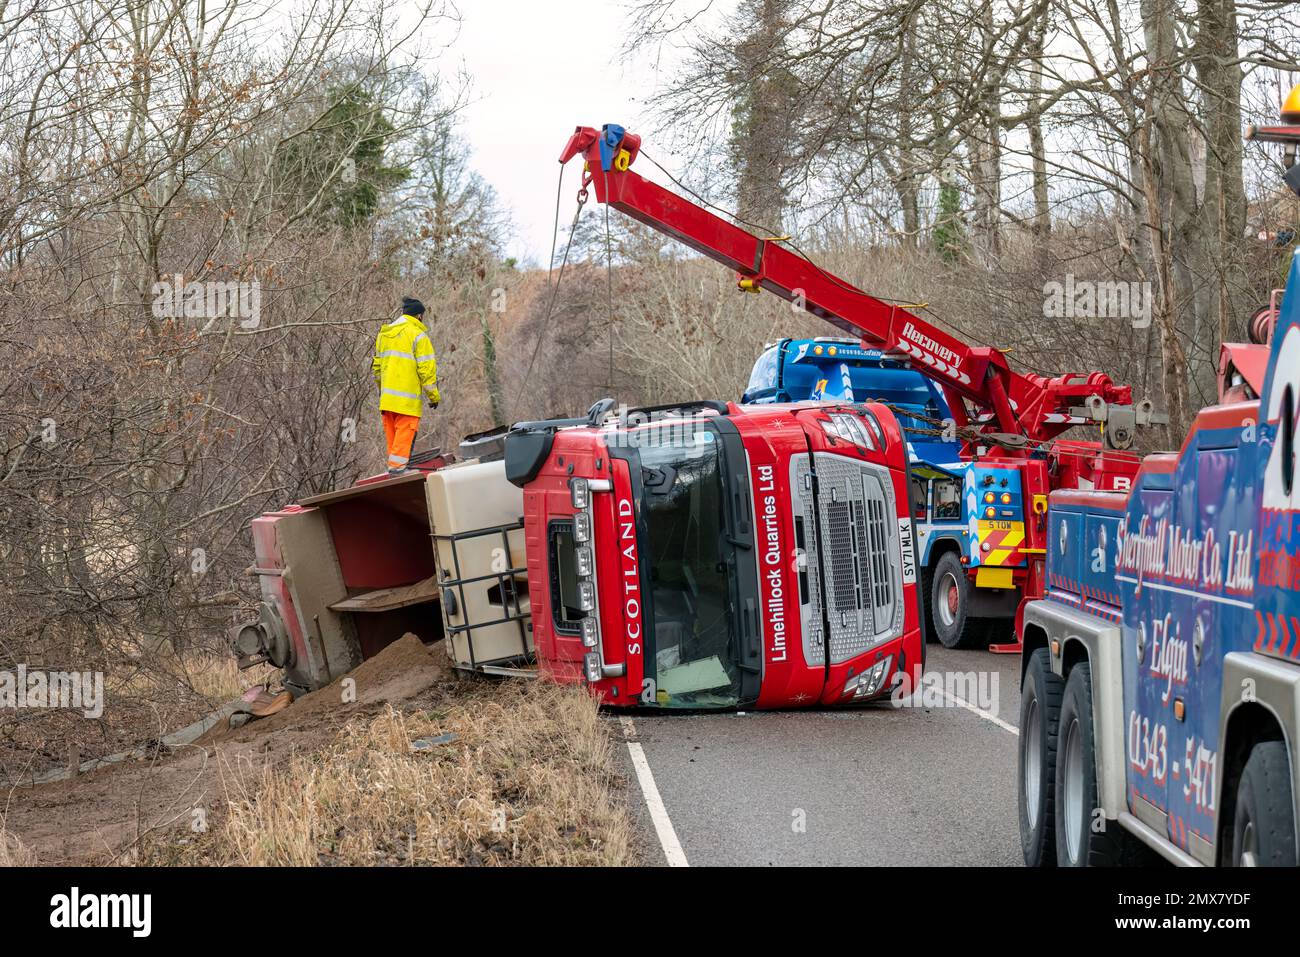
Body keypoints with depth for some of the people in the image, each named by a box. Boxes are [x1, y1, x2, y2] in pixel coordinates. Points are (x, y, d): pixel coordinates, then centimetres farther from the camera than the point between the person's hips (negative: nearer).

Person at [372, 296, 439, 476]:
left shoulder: (383, 334, 16)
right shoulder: (417, 335, -8)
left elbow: (376, 365, 22)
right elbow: (426, 368, -9)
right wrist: (434, 395, -3)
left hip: (387, 397, 7)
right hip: (407, 397, -7)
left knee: (392, 433, 12)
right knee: (405, 431, -7)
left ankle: (395, 464, 16)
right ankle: (397, 466, -13)